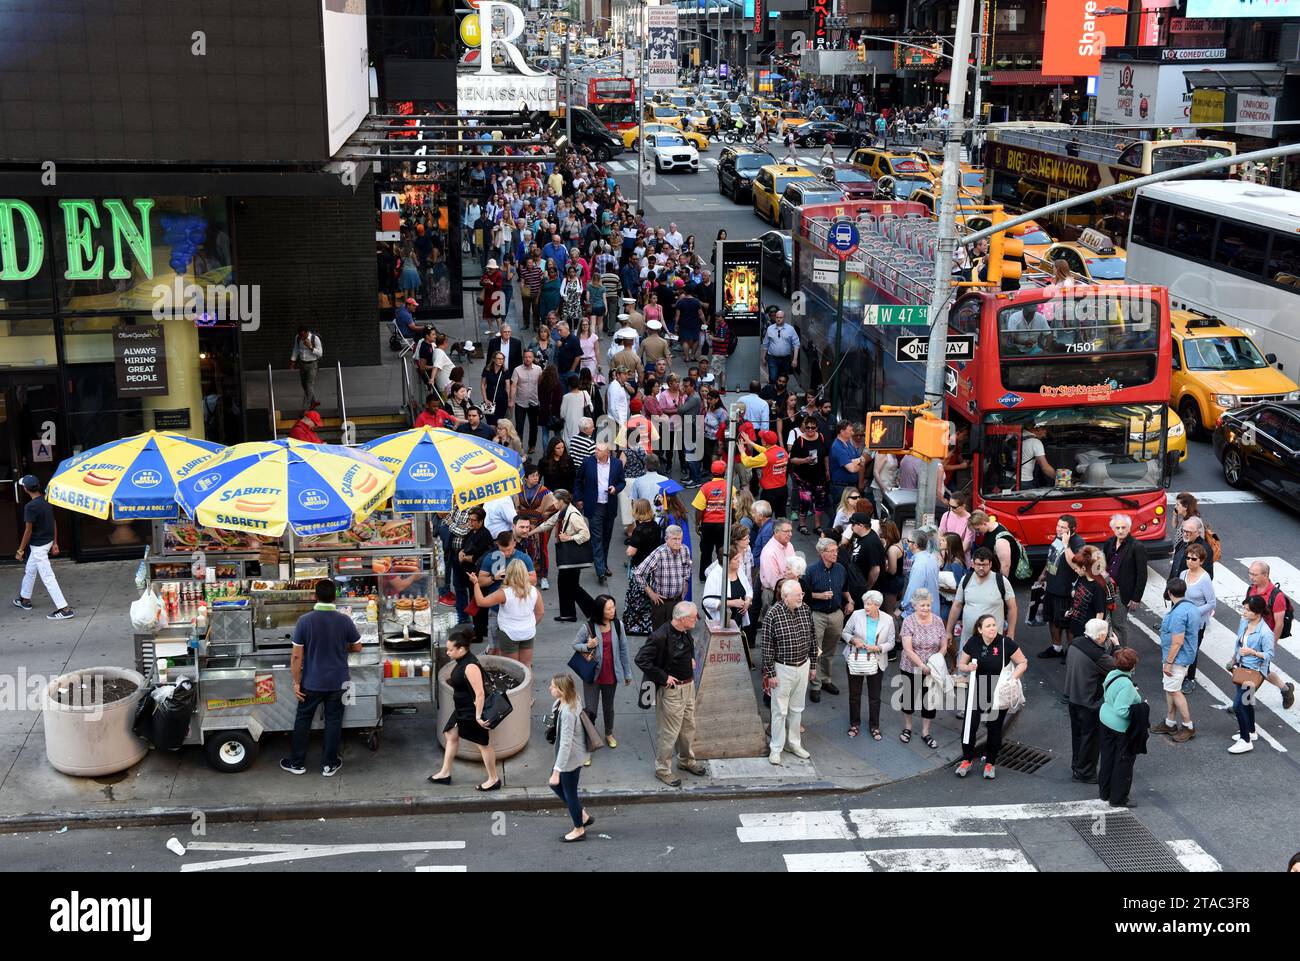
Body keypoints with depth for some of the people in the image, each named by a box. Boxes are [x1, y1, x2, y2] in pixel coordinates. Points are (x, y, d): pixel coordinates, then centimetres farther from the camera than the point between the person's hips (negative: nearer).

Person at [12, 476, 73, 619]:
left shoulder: (30, 506, -22)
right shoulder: (47, 501, 2)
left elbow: (28, 531, -18)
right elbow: (53, 523, 8)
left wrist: (20, 550, -9)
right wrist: (55, 543, 16)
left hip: (38, 546, -9)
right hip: (47, 542, 9)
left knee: (48, 577, -7)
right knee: (29, 571, 27)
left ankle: (64, 609, -10)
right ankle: (25, 599, 44)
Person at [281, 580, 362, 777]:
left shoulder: (304, 620, -14)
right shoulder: (344, 620, -10)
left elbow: (296, 656, -12)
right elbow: (357, 648, 4)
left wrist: (296, 682, -3)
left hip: (311, 683, -1)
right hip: (337, 682, 1)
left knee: (303, 720, 15)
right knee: (333, 721, 12)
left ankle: (297, 763, 24)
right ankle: (329, 764, 19)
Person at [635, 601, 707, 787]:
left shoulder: (686, 632, 0)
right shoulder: (660, 636, -26)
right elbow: (641, 659, -28)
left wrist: (692, 658, 8)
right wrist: (663, 677, -22)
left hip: (689, 685, 8)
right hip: (671, 689, -8)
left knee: (689, 726, 21)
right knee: (669, 732, 3)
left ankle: (687, 760, 40)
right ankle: (662, 768, 19)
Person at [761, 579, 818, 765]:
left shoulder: (805, 610, -3)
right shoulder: (773, 614, -19)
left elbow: (812, 638, 8)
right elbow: (767, 646, -14)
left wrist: (813, 665, 11)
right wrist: (770, 673, -13)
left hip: (803, 666, 5)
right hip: (782, 668, -5)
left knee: (797, 709, 17)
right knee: (780, 711, 4)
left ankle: (794, 744, 31)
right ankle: (775, 749, 17)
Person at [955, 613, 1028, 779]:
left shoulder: (1006, 643, -15)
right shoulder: (972, 643, -7)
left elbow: (1023, 663, -5)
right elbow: (961, 665, 5)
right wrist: (968, 667, -18)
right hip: (977, 692, 2)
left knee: (994, 728, 8)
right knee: (970, 725, -3)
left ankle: (990, 763, 26)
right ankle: (967, 760, 15)